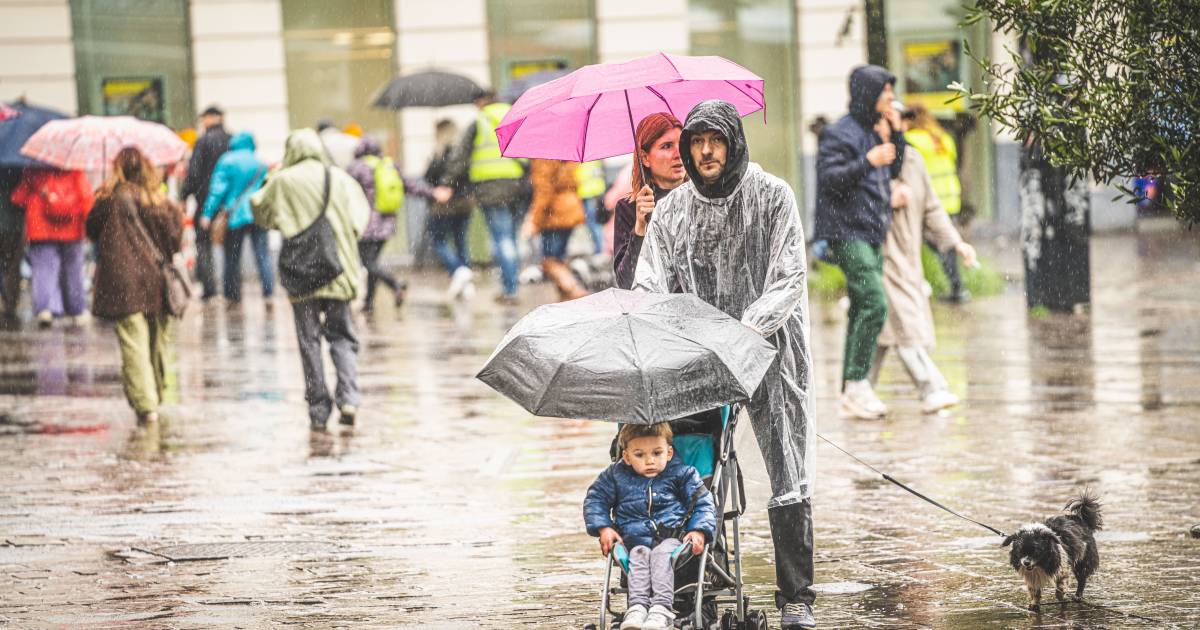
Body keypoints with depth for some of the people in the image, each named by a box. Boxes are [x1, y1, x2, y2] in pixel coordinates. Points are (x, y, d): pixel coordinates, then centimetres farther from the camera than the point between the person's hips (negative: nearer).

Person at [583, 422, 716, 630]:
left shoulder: (681, 473, 4)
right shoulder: (616, 476, 8)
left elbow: (703, 502, 4)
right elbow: (595, 499, 15)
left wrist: (699, 531, -12)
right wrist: (604, 528, 1)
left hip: (672, 536, -2)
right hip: (635, 540, 2)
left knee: (662, 555, -33)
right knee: (638, 557, -31)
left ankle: (661, 609, -47)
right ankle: (637, 607, -46)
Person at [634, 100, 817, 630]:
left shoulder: (772, 196, -2)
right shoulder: (671, 210, 8)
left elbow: (788, 279, -8)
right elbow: (650, 287, 5)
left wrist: (748, 329, -22)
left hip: (769, 348, -2)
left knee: (790, 481, -6)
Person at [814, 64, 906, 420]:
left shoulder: (873, 132, 18)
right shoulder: (840, 134, -10)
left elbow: (894, 170, 24)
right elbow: (829, 178, -18)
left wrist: (897, 134, 12)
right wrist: (868, 161, -24)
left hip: (872, 235, 10)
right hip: (848, 233, -10)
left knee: (863, 310, 8)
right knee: (874, 303, -19)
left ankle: (851, 395, 11)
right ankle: (856, 384, -16)